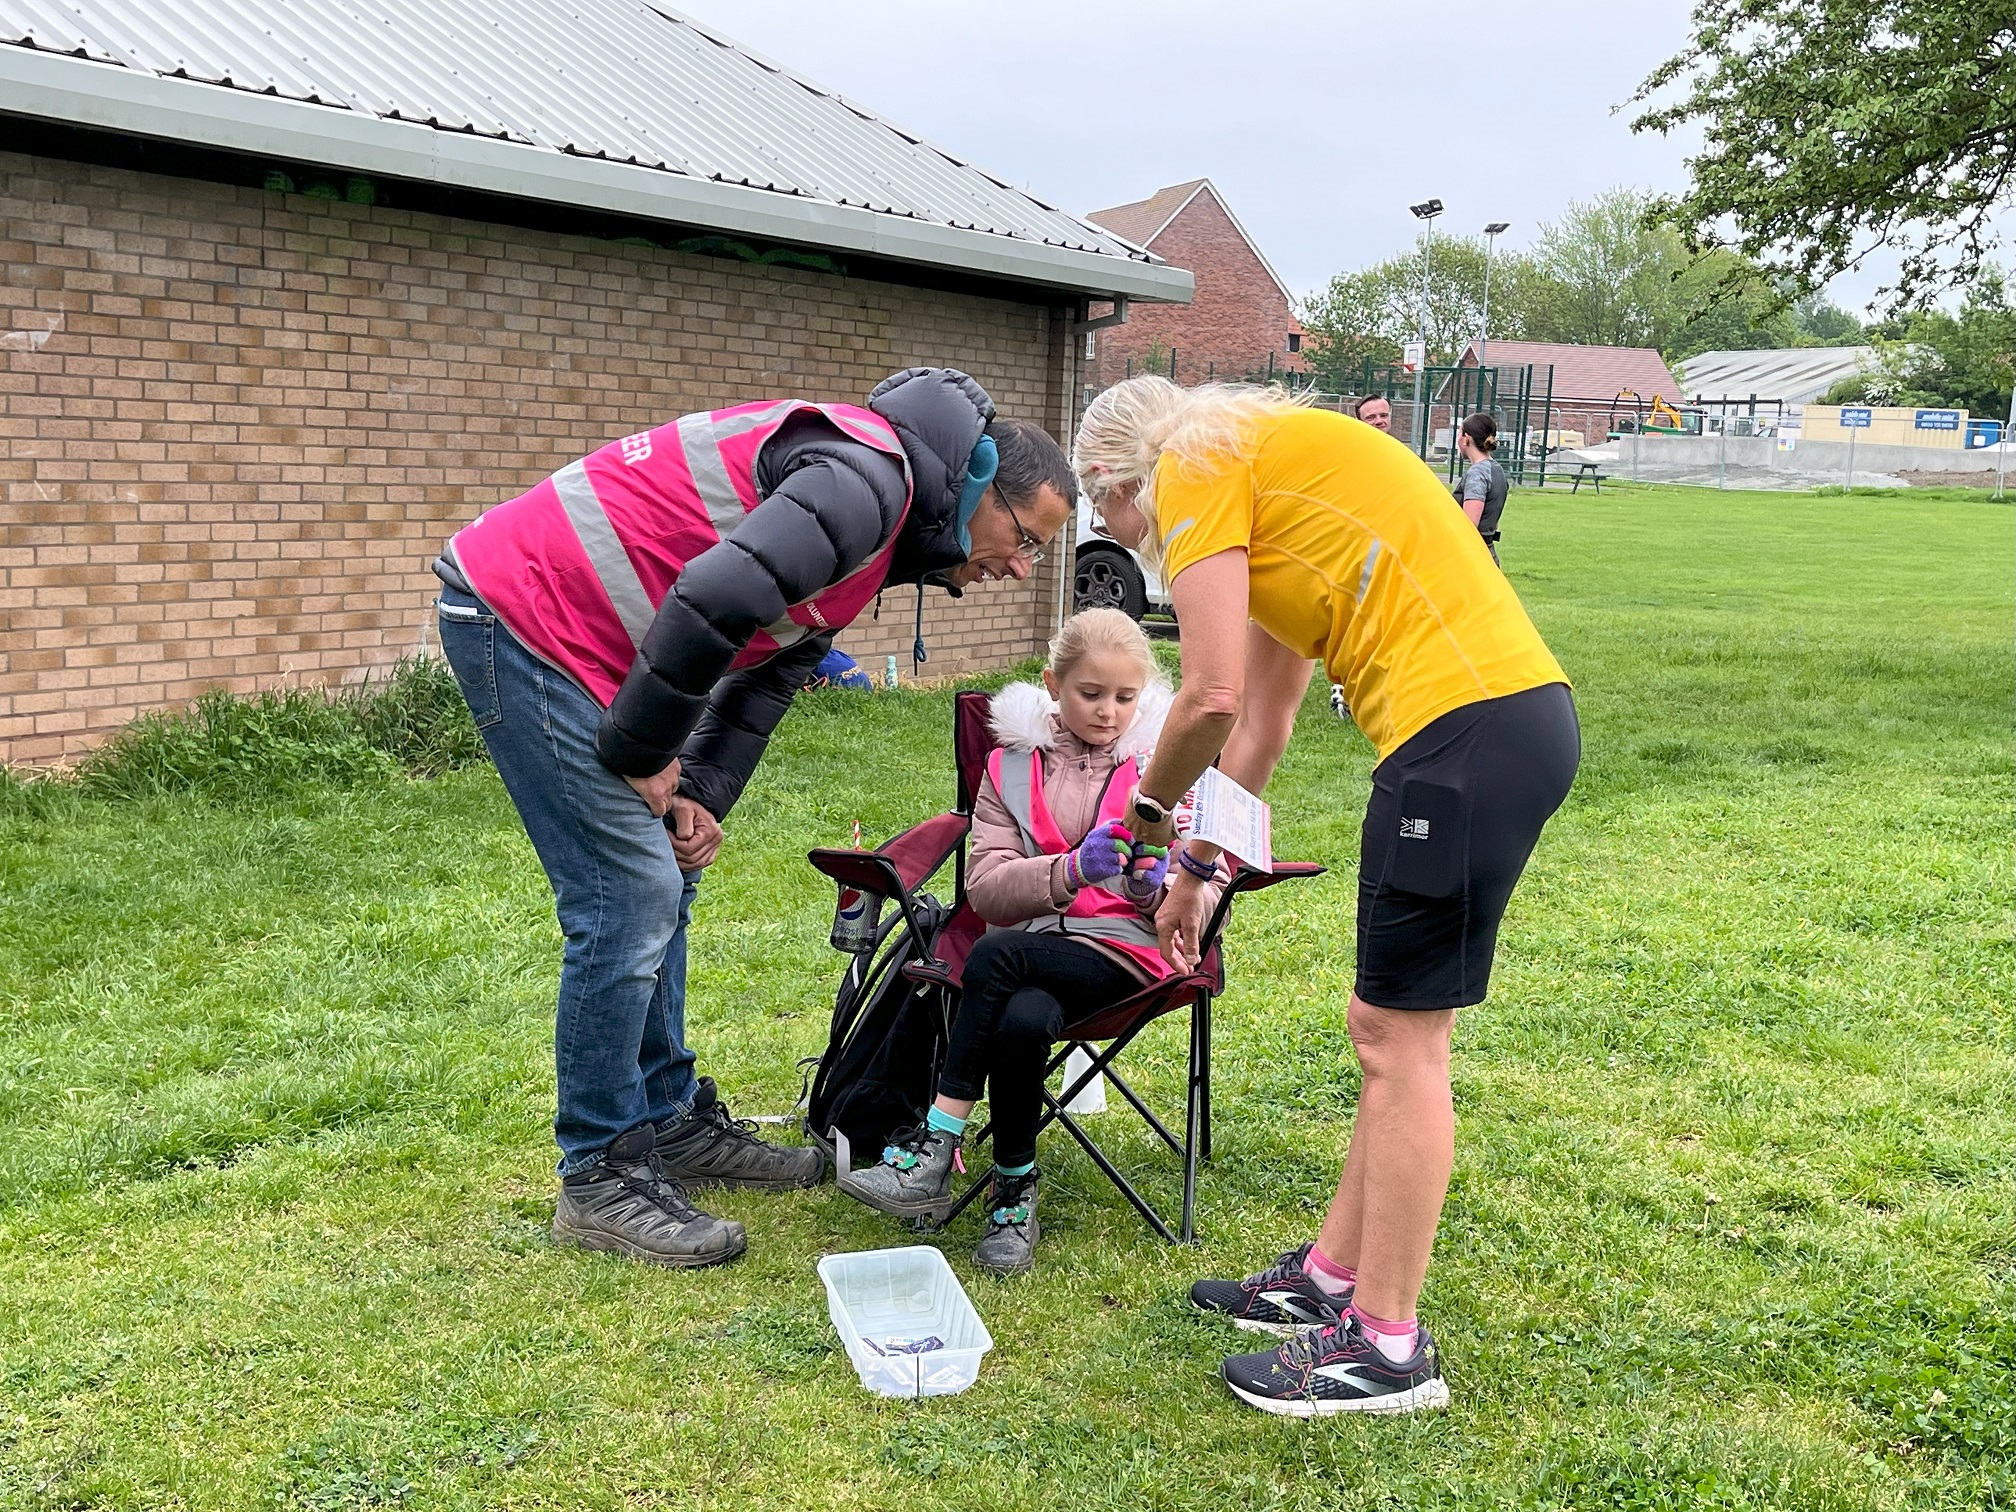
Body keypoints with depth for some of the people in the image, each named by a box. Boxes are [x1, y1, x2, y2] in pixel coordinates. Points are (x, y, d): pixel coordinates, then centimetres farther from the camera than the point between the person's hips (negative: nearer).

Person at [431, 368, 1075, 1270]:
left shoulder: (880, 535, 14)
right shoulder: (868, 478, -20)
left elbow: (766, 679, 15)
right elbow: (710, 604, -33)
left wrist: (696, 798, 1)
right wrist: (642, 759, -19)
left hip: (569, 630, 10)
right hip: (519, 611, -10)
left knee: (661, 886, 15)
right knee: (629, 902, -8)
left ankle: (672, 1126, 28)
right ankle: (598, 1179, 5)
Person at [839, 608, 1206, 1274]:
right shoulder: (1014, 762, 12)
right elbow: (984, 887, -2)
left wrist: (1157, 883, -19)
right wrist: (1072, 869, -20)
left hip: (1125, 945, -2)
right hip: (1031, 941, 2)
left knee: (996, 955, -32)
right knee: (1021, 1020, -35)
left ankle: (934, 1148, -23)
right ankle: (1015, 1188, -16)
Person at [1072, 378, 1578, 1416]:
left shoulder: (1194, 469, -2)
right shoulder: (1264, 474, 26)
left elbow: (1211, 698, -12)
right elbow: (1262, 720, 30)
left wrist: (1148, 806, 7)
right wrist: (1195, 867, 34)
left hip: (1466, 729, -10)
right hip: (1523, 714, 10)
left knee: (1398, 1038, -1)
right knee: (1388, 1026, 16)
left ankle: (1387, 1347, 10)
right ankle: (1334, 1277, 28)